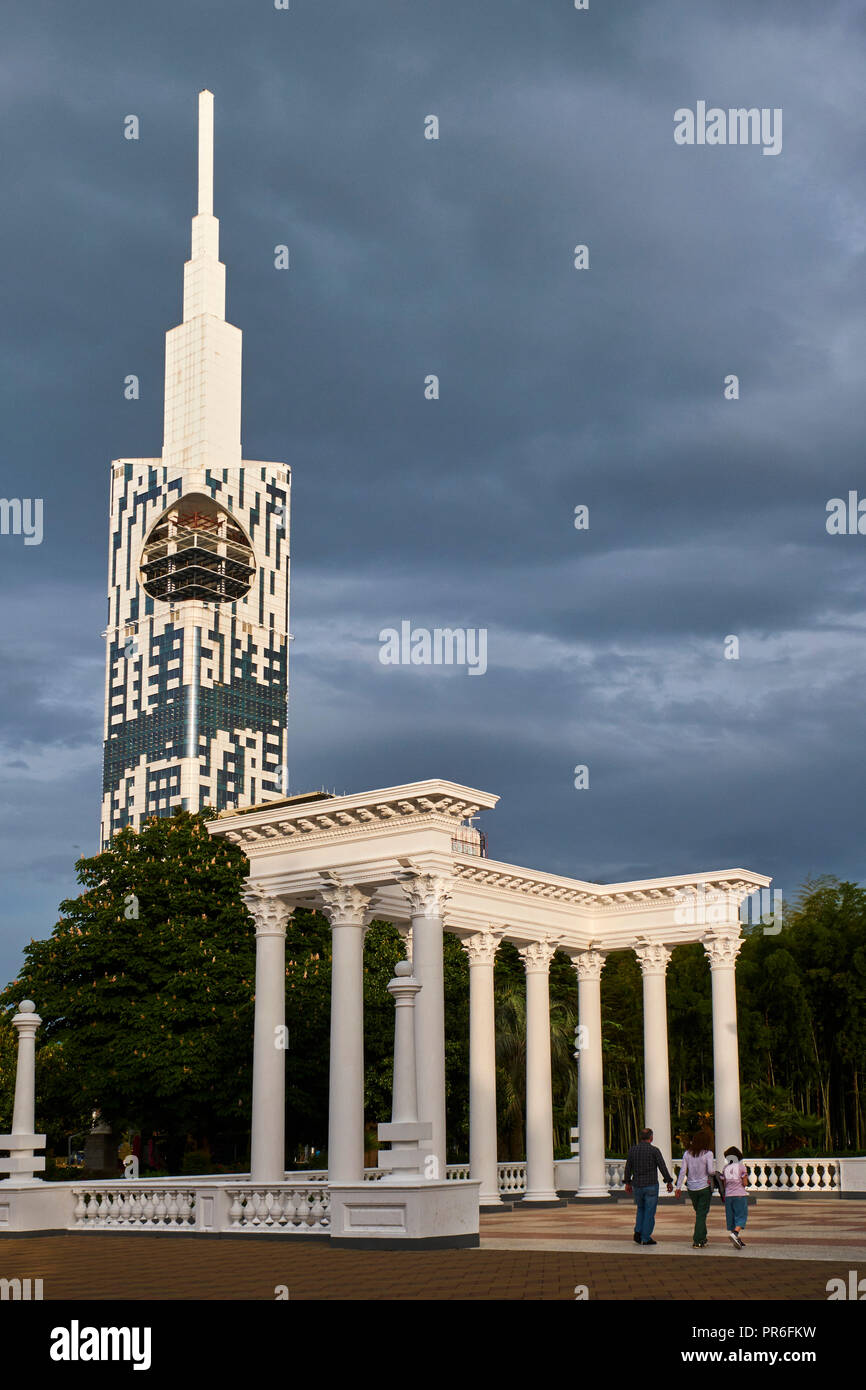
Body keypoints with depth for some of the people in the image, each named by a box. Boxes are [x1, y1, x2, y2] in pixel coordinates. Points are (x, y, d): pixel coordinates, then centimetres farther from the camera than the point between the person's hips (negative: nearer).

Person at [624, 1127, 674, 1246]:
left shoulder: (632, 1150, 1)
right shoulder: (654, 1150, -10)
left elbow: (628, 1168, 7)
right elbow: (663, 1167, -8)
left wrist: (628, 1183, 18)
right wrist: (669, 1182, 2)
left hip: (637, 1185, 4)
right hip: (651, 1185, -4)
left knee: (641, 1209, 22)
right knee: (649, 1212, 5)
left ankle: (638, 1232, 5)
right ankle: (646, 1238, 5)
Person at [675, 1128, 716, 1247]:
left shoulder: (687, 1153, 0)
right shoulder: (708, 1153, -12)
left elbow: (682, 1170, -2)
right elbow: (711, 1171, -19)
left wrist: (678, 1187, 0)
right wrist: (713, 1173, 5)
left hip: (691, 1187, 4)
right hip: (704, 1187, -4)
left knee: (699, 1212, 21)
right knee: (701, 1214, 2)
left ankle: (702, 1238, 28)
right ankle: (697, 1241, -2)